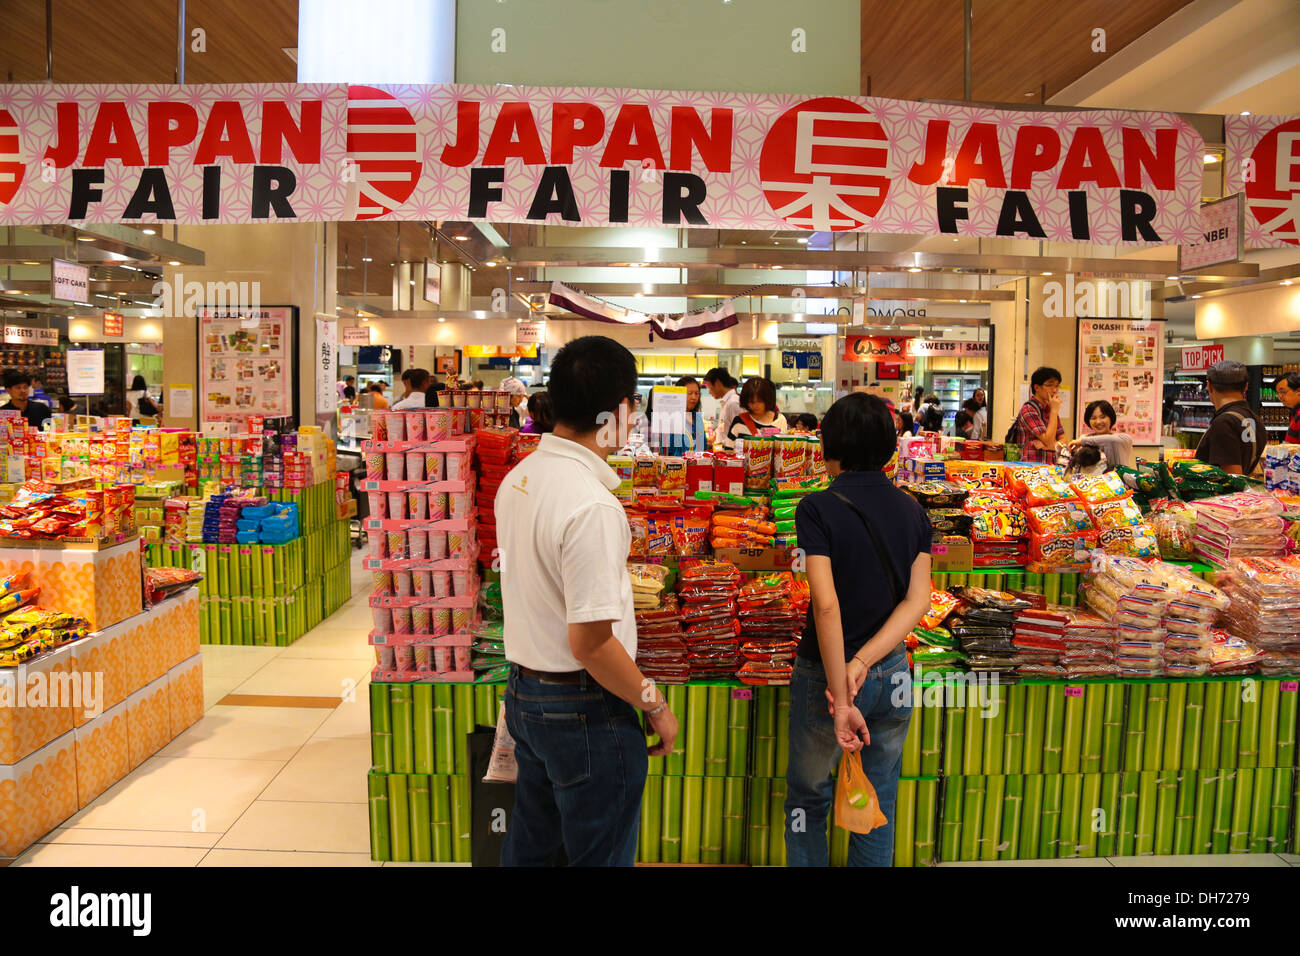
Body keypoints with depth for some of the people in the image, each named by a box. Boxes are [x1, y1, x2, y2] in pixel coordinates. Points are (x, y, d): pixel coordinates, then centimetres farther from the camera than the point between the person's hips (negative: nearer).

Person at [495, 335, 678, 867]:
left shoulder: (518, 478, 1)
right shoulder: (591, 505, -27)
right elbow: (589, 642, -26)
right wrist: (656, 706, -13)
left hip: (522, 692, 8)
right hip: (583, 710, -8)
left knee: (529, 844, 24)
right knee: (599, 855, 12)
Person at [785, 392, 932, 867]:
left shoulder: (818, 508, -15)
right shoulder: (912, 509, 1)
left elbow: (826, 605, -24)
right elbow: (918, 600, -7)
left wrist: (841, 697, -22)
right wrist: (863, 663, -14)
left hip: (824, 672, -4)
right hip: (893, 675, 4)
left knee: (807, 797, 18)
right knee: (878, 804, 20)